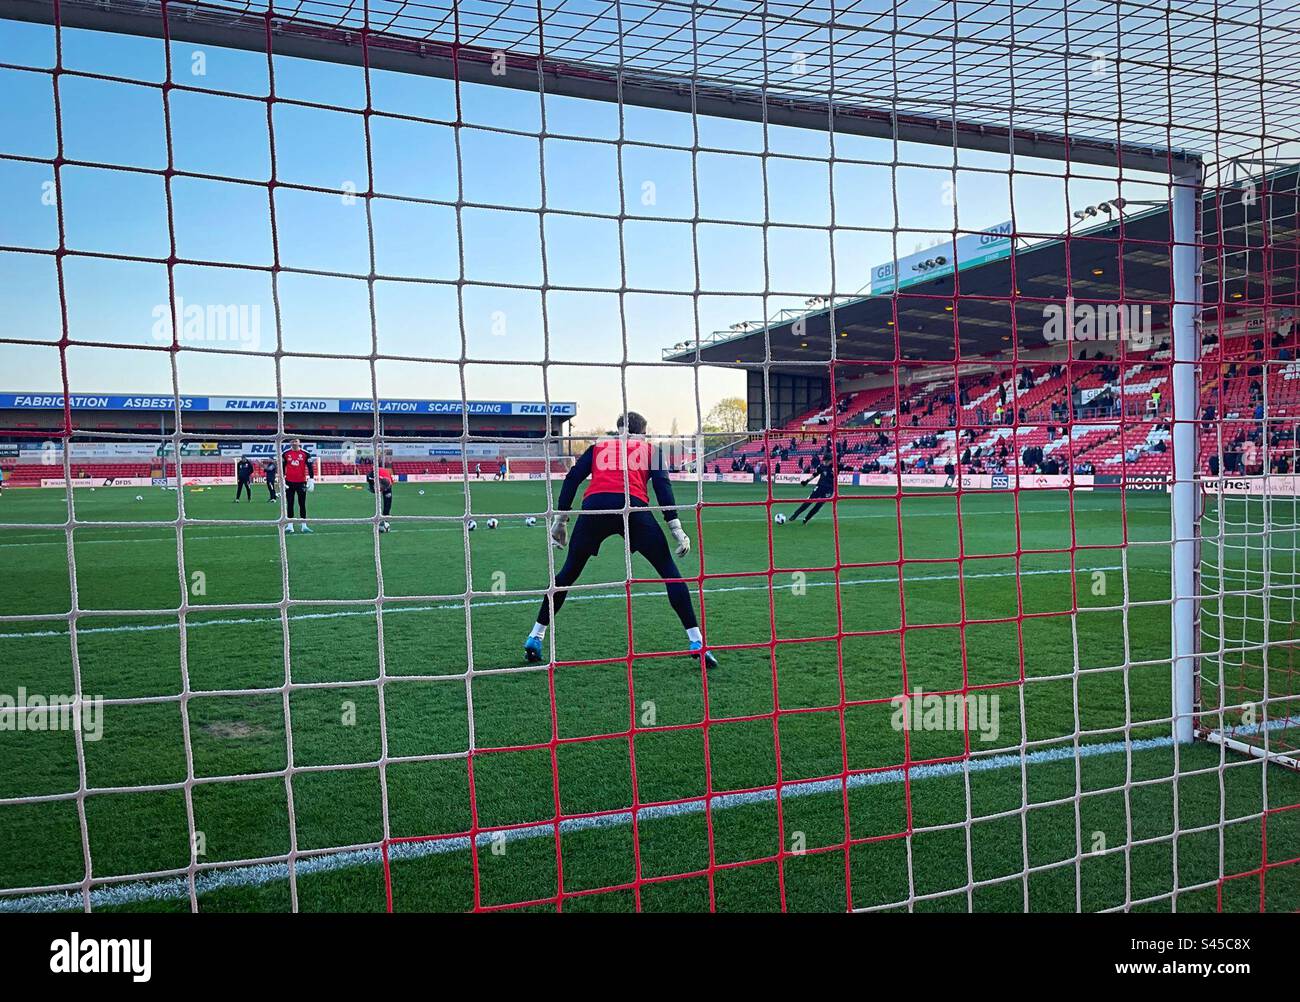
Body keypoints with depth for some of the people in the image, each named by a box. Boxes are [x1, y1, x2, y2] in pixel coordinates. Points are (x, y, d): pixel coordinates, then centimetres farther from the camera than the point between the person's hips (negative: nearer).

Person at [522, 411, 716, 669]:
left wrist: (560, 518, 17)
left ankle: (535, 637, 24)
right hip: (633, 507, -2)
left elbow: (572, 478, 17)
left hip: (594, 506, 2)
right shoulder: (650, 449, 25)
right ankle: (696, 642, 4)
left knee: (568, 573, 19)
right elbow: (662, 485, 9)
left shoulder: (598, 446, 30)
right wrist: (675, 527, 3)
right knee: (669, 572, 10)